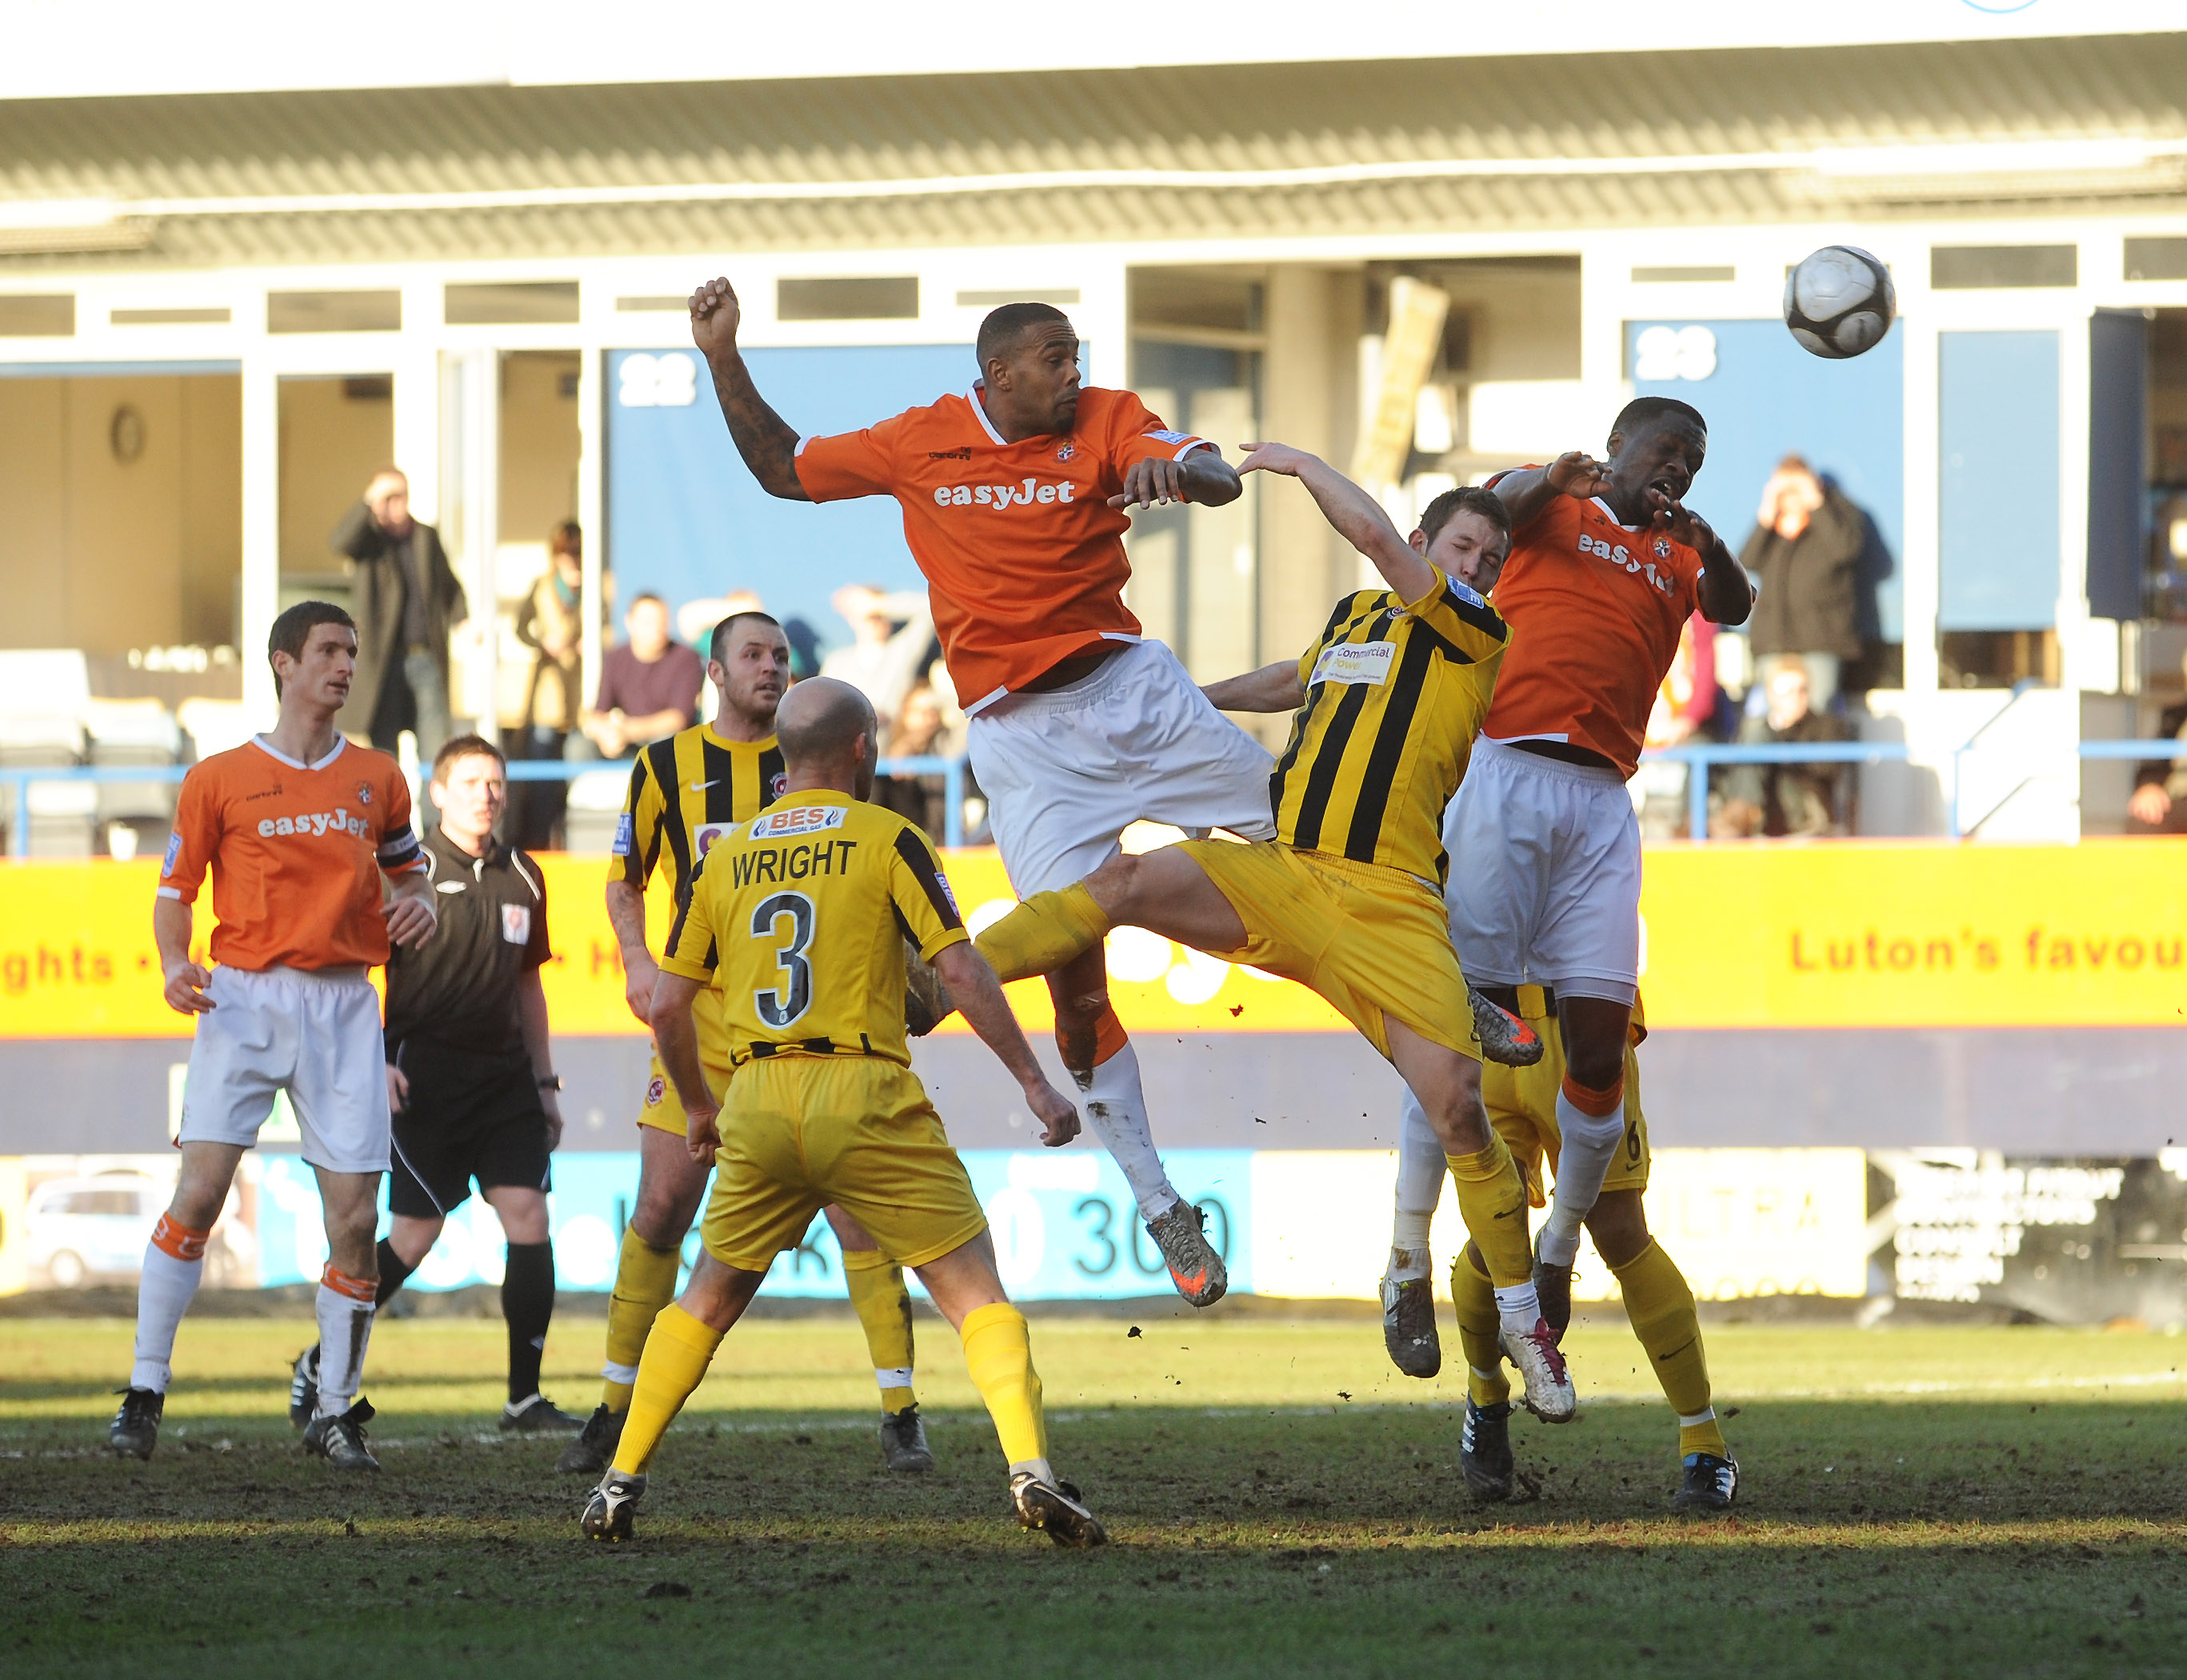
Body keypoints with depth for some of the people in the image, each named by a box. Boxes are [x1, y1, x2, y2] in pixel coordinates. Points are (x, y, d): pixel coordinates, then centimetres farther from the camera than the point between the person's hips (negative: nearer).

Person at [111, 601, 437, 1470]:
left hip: (343, 1006, 3)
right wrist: (174, 966, -12)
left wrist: (419, 906, 1)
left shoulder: (377, 777, 13)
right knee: (199, 1189, -15)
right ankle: (145, 1390, -8)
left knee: (355, 1217, -3)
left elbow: (408, 870, 24)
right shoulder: (220, 779, 4)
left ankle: (336, 1410, 10)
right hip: (245, 999, -3)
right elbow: (175, 888, 7)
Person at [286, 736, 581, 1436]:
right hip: (426, 1075, -5)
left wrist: (545, 1082, 20)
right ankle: (319, 1367, 12)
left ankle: (525, 1398, -2)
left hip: (503, 1071, 5)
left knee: (527, 1213, -7)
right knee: (417, 1232, -6)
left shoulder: (522, 879, 13)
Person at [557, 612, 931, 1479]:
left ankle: (900, 1414, -2)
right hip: (702, 1009, 1)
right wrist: (638, 961, 0)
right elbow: (625, 879, 16)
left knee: (856, 1206, -8)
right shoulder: (665, 765, 6)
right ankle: (616, 1407, 10)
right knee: (661, 1208, -3)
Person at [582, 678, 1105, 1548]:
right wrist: (1034, 1082, -2)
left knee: (709, 1299, 20)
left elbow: (668, 1006, 12)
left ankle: (620, 1482, 16)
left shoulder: (726, 857, 11)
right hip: (865, 1095, -4)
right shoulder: (886, 839, 0)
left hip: (756, 1102, 4)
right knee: (975, 1290, 0)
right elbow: (960, 970, -7)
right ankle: (1031, 1470, -18)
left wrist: (699, 1108, 27)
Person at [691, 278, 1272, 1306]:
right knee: (1075, 974, -9)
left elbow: (1221, 481, -15)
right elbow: (784, 470, 18)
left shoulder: (1105, 422, 0)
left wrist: (1178, 468, -39)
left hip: (1130, 686, 1)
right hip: (1022, 732, -1)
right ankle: (1158, 1207, -2)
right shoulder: (922, 442, 5)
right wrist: (724, 361, 8)